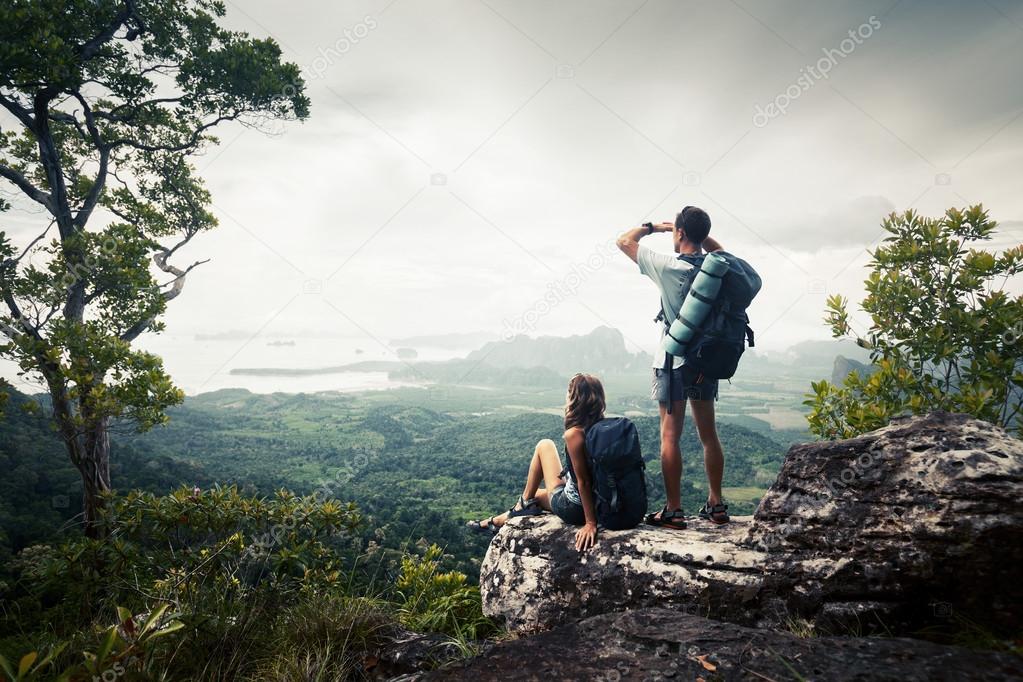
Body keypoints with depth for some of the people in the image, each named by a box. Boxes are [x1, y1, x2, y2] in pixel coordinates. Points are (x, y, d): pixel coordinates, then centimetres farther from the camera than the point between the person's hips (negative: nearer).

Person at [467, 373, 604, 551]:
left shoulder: (574, 434, -25)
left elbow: (584, 481, -24)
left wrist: (590, 523, -20)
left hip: (571, 508, -7)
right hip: (601, 505, 7)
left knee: (545, 445, 10)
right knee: (536, 495, 30)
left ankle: (524, 503, 22)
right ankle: (498, 522, 49)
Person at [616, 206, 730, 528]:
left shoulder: (668, 266, -14)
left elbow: (624, 241, -3)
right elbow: (720, 251, 28)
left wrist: (653, 226, 10)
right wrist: (700, 232, 14)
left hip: (674, 362, -5)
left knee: (670, 436, 0)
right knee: (708, 434, 13)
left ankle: (673, 511, 3)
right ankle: (716, 505, 21)